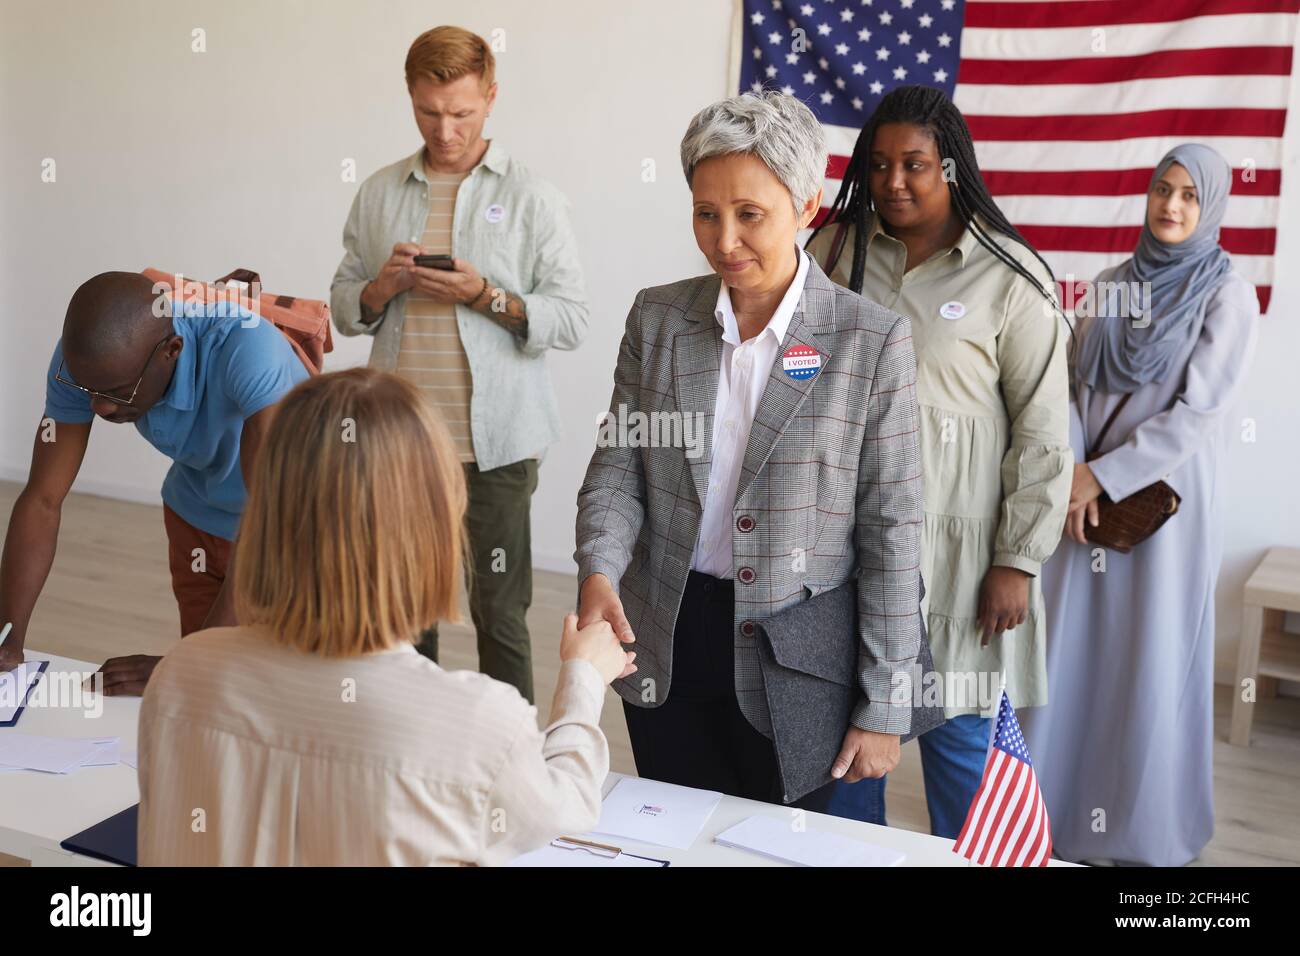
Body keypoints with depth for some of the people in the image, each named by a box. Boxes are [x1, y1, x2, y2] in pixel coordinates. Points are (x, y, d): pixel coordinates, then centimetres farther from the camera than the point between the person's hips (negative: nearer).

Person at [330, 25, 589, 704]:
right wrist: (383, 286, -8)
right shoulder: (379, 193, 10)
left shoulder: (531, 199, 0)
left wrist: (486, 296, -17)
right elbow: (343, 309, 12)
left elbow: (571, 320, -5)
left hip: (493, 443, -3)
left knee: (499, 614, 4)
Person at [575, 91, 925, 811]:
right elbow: (618, 466, 3)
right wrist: (599, 571, -18)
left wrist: (882, 711, -7)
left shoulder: (873, 341, -10)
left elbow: (891, 533, -8)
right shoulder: (658, 318, 1)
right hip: (665, 655, 3)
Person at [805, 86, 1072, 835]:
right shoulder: (834, 248, 3)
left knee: (957, 729, 6)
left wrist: (1017, 561, -8)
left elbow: (1043, 434, -5)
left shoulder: (1010, 277, -6)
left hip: (954, 544, -3)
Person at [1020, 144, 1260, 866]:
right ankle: (1055, 804, 22)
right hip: (1088, 495, 4)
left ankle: (1147, 831, 18)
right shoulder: (1112, 283, 10)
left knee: (1152, 658, 2)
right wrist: (1071, 470, -9)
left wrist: (1104, 477, -14)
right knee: (1071, 647, 7)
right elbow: (1075, 383, 7)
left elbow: (1197, 410, -12)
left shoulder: (1227, 294, -4)